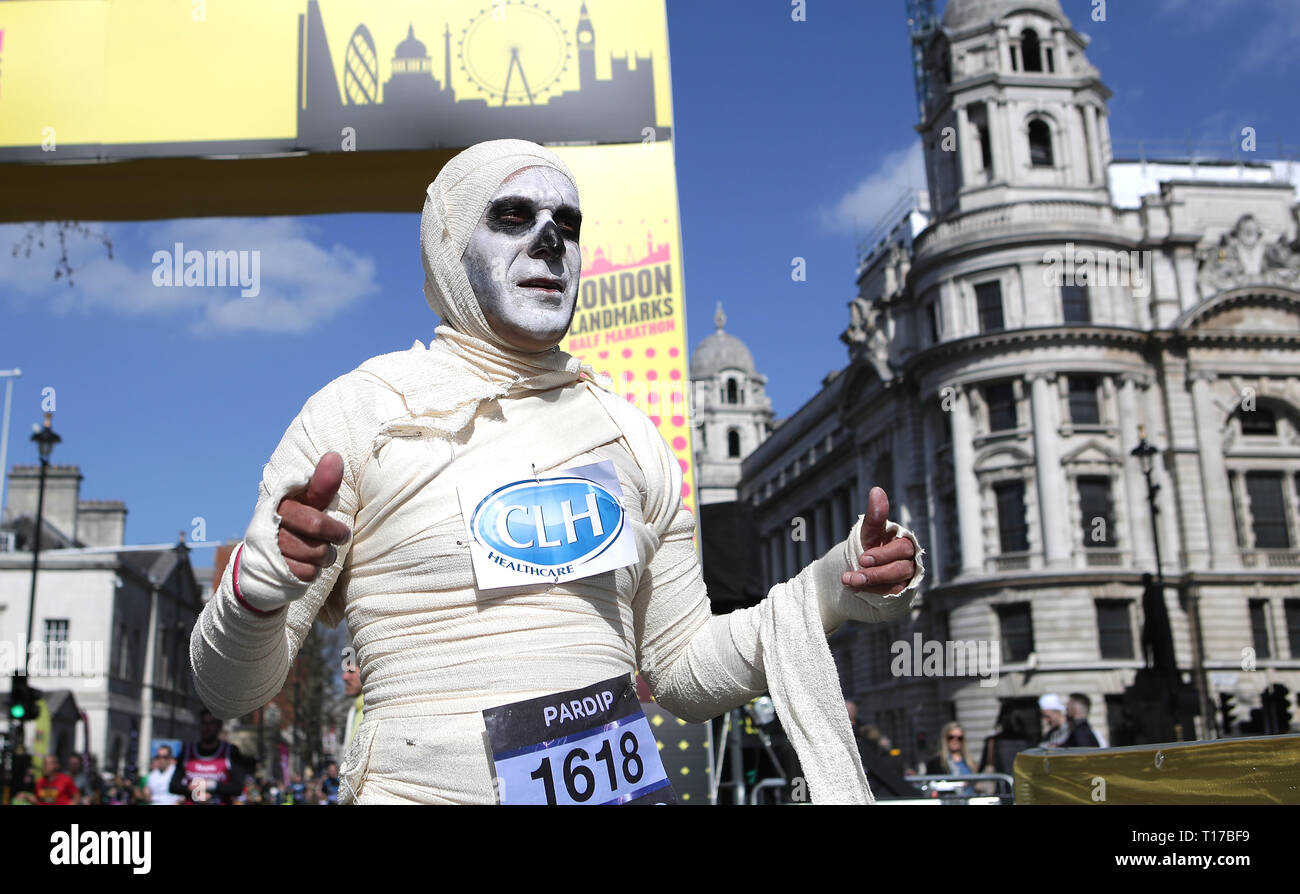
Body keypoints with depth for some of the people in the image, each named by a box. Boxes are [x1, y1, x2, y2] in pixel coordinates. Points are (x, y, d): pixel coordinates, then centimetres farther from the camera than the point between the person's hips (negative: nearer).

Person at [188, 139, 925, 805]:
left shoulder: (626, 431, 9)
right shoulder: (359, 412, -3)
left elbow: (686, 673, 12)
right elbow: (232, 685, -3)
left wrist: (833, 589, 0)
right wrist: (262, 579, -24)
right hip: (420, 787, -3)